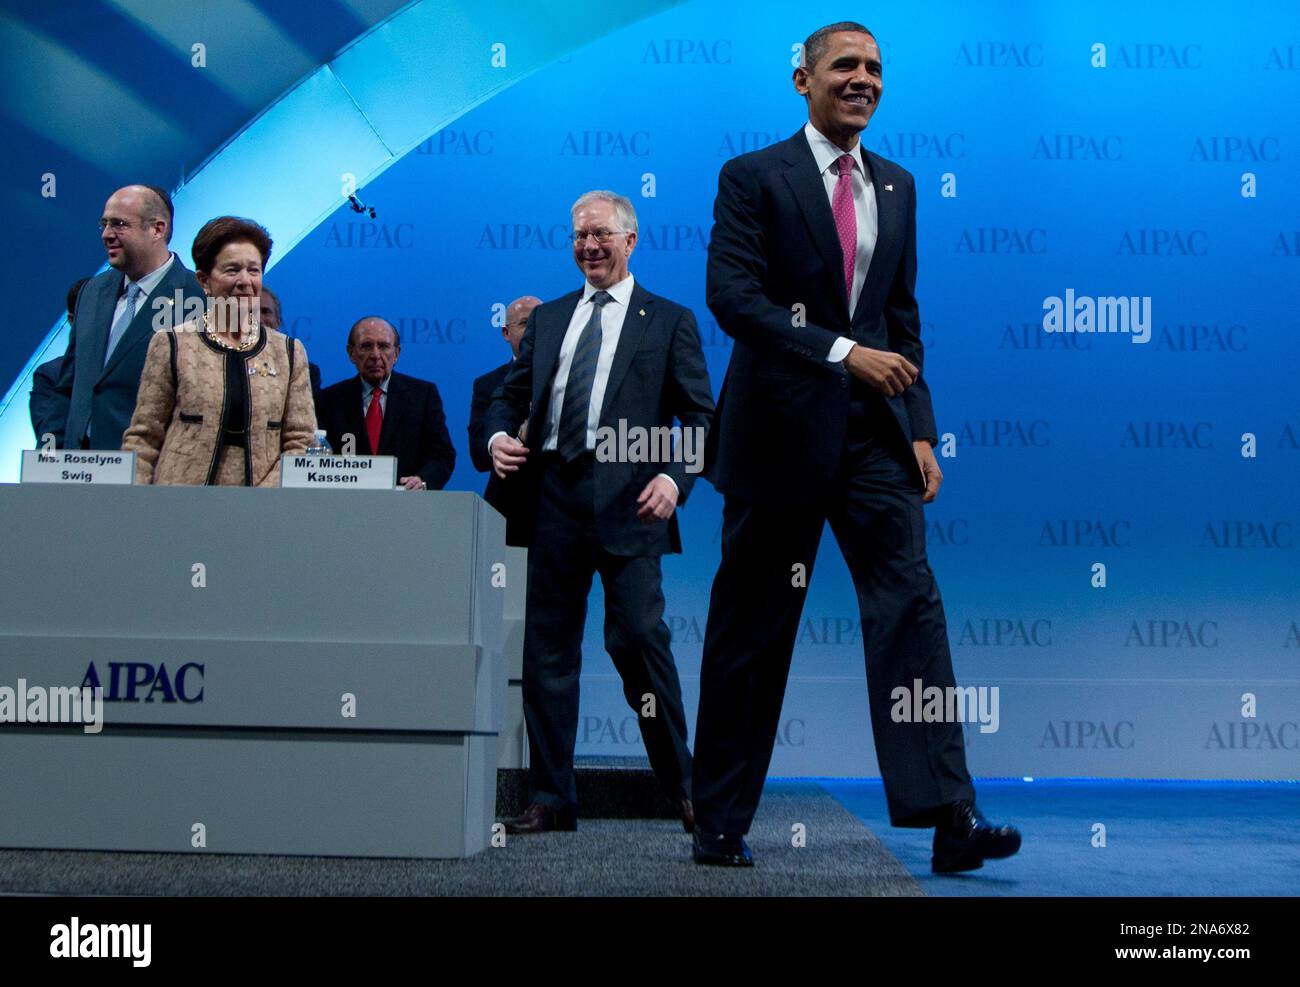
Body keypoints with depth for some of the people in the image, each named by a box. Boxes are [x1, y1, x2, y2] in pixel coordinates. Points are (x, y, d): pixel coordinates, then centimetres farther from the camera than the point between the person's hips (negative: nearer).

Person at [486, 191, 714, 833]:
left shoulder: (669, 321, 9)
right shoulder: (547, 319, 21)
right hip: (553, 496, 4)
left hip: (628, 498, -4)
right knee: (547, 647, 5)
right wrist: (498, 435, -3)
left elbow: (700, 416, 3)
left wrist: (674, 477, -15)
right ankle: (551, 798, 13)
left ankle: (682, 786, 5)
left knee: (638, 636, -11)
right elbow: (511, 394, 20)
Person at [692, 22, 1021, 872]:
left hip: (874, 431, 4)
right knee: (751, 631, 4)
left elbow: (903, 319, 16)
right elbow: (731, 294, -13)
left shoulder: (897, 187, 15)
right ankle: (720, 823, 17)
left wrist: (920, 428, 6)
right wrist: (842, 350, -22)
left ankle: (949, 817, -11)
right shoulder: (754, 178, -1)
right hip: (781, 427, -4)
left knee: (911, 601, -9)